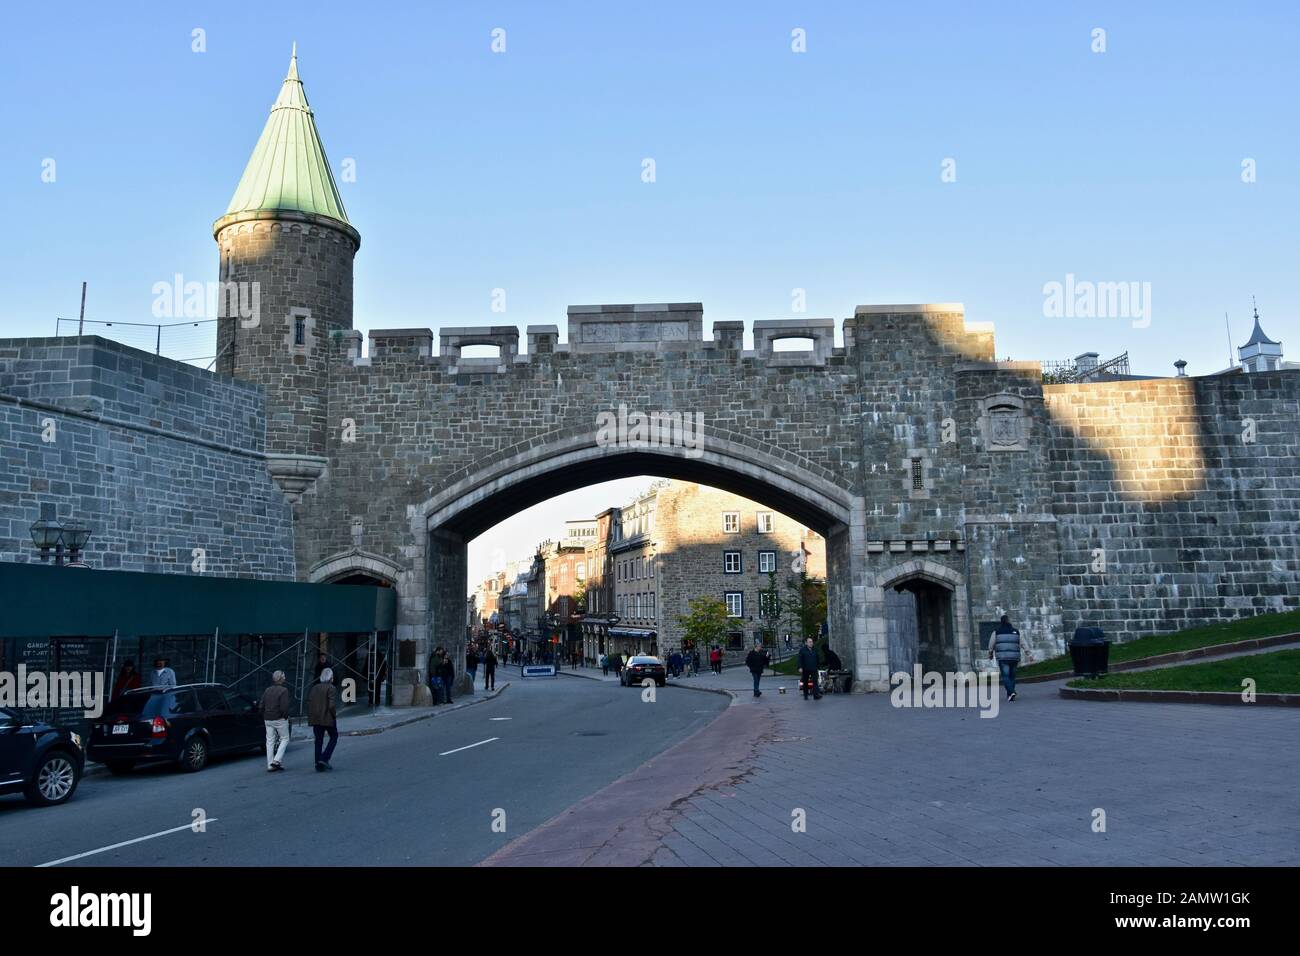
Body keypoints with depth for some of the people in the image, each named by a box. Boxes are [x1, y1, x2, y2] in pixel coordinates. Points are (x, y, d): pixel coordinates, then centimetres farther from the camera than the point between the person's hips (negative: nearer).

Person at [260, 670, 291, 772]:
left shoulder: (267, 690, 8)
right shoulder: (283, 690, -13)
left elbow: (261, 706, 7)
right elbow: (284, 707, -21)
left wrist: (264, 717, 16)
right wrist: (286, 716, -5)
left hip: (268, 720, 6)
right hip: (280, 720, -6)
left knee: (270, 741, 9)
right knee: (284, 739, 8)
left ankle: (270, 765, 9)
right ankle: (277, 760, -5)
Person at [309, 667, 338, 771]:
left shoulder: (315, 687, 9)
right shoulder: (331, 688, -10)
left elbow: (309, 702, 6)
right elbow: (331, 705, -18)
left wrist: (311, 716, 11)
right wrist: (334, 716, -4)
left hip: (315, 718, 6)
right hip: (328, 718, -6)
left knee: (318, 740, 11)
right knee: (334, 736, 12)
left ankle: (318, 765, 10)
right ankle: (324, 758, -2)